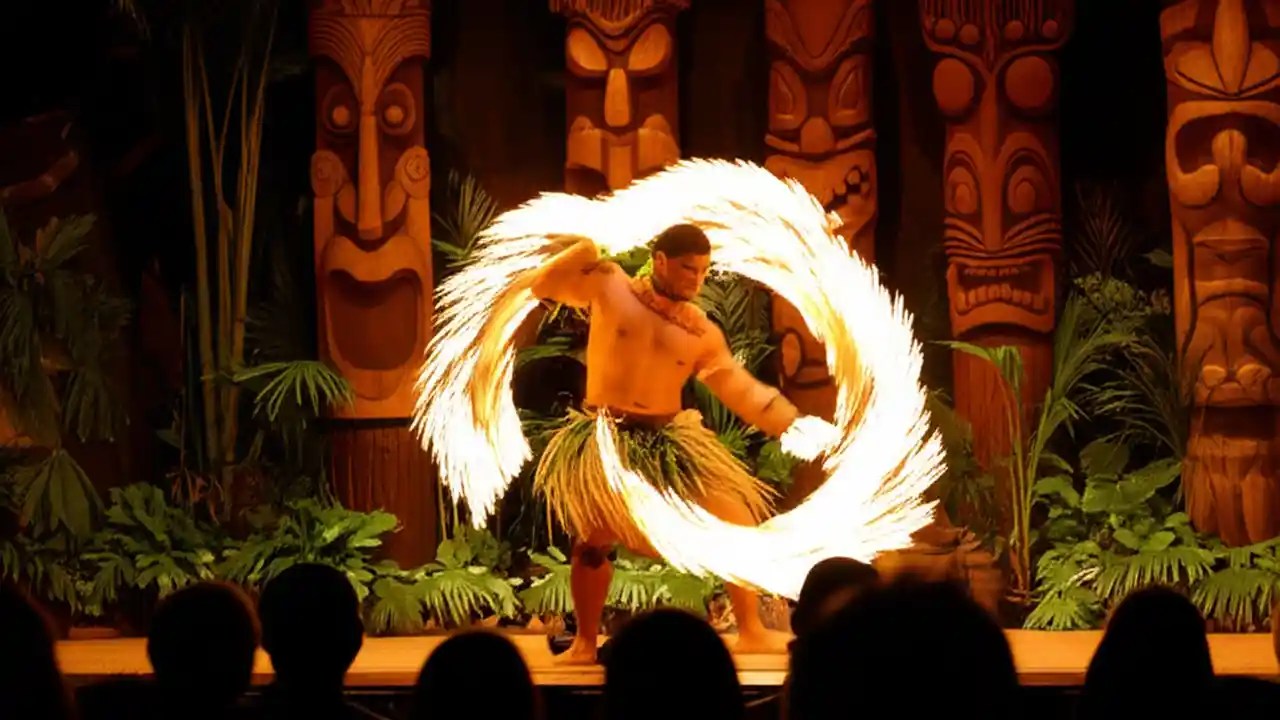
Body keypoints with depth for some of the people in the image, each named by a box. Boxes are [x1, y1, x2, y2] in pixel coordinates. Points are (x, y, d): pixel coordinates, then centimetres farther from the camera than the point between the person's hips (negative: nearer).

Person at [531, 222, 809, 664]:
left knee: (739, 526, 1)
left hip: (671, 442, 3)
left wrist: (798, 425, -1)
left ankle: (751, 632, 15)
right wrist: (584, 248, -12)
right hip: (606, 441, -3)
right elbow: (545, 286, 0)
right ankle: (585, 643, 10)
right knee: (592, 541, -8)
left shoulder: (702, 333, 3)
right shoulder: (609, 287, -2)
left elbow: (744, 391, 6)